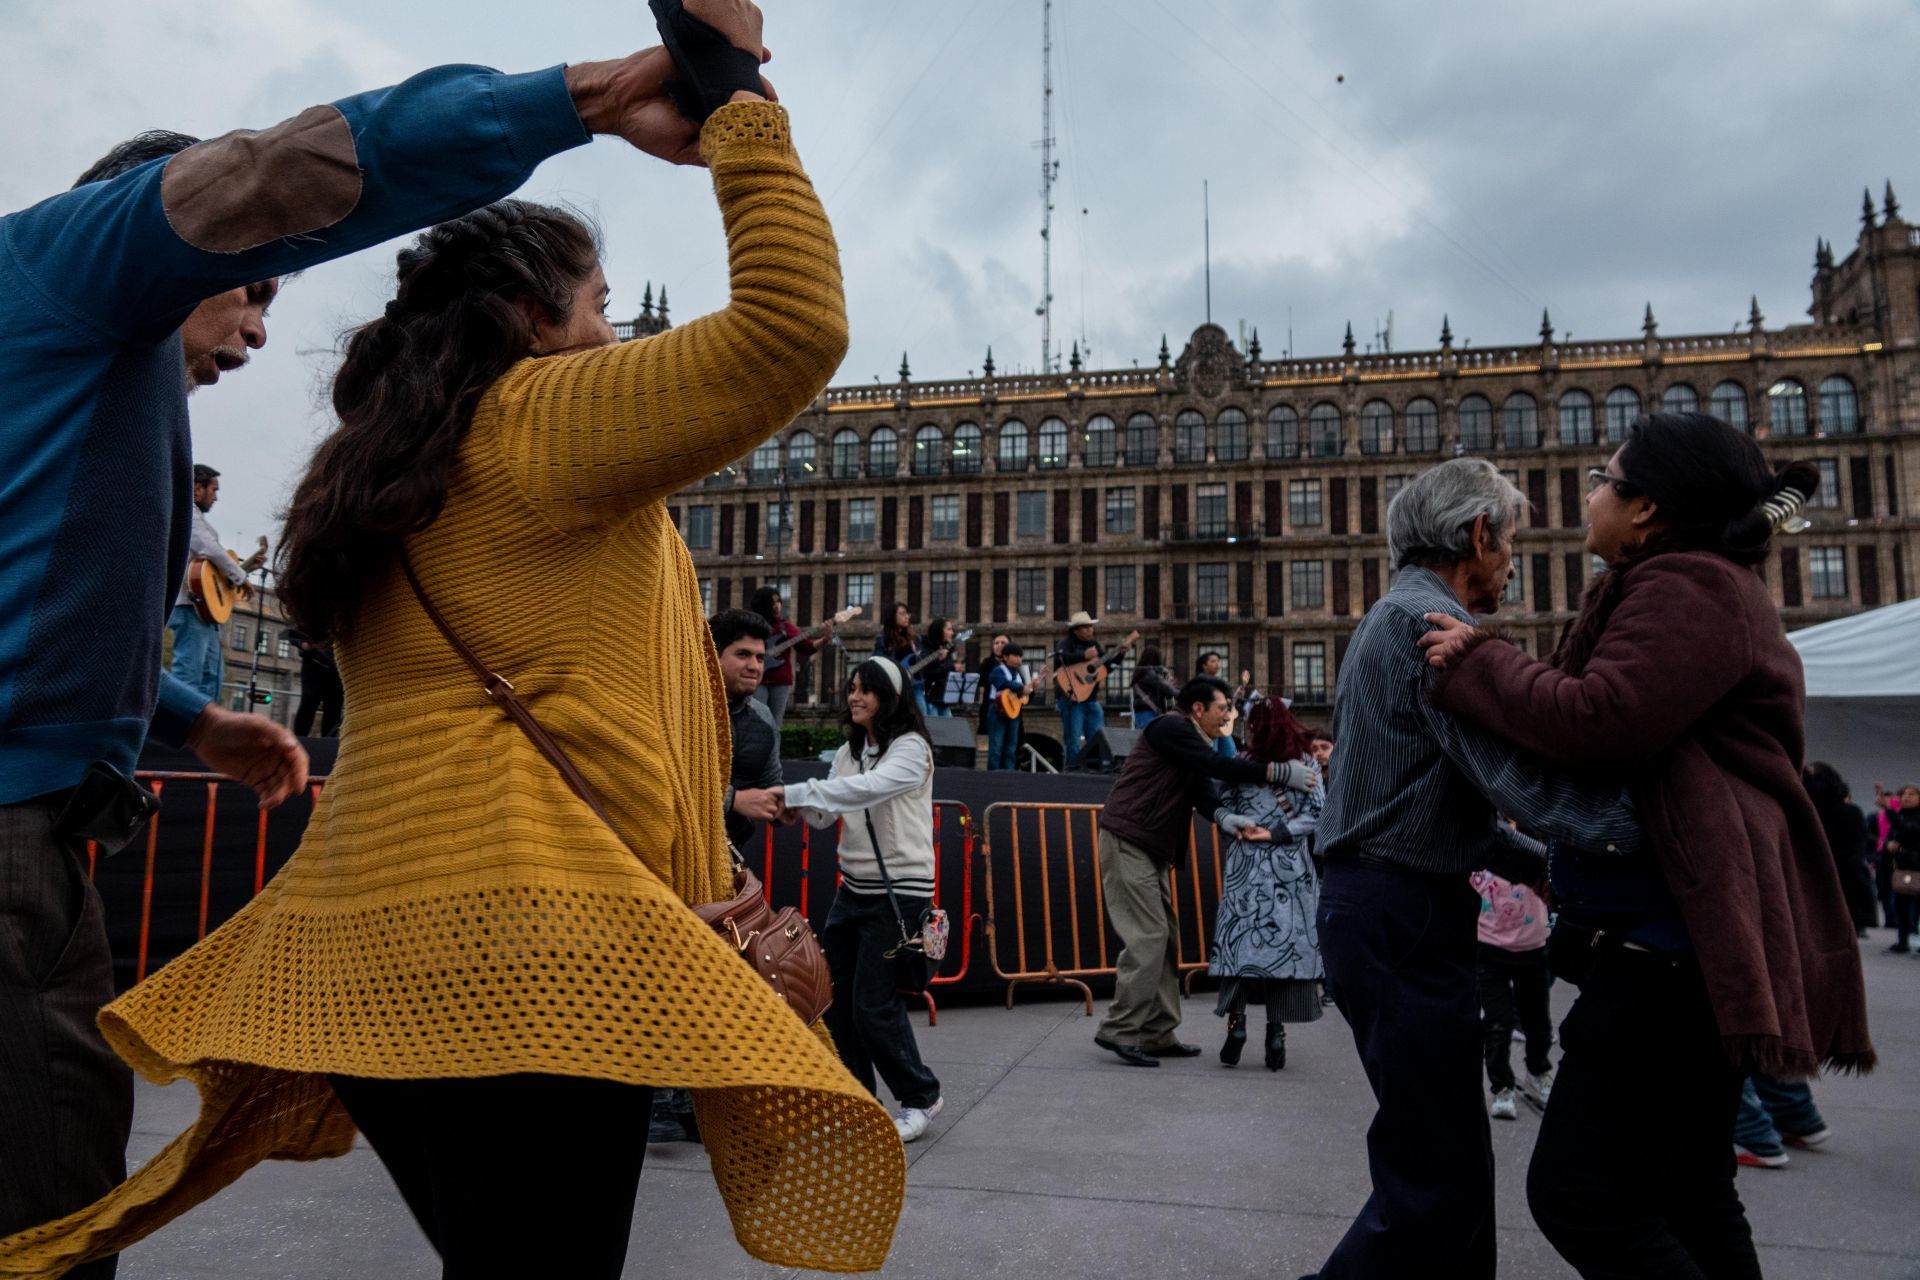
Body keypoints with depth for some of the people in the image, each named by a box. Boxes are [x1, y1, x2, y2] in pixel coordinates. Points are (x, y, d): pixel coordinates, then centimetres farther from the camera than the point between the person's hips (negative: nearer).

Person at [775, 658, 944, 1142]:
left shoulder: (911, 748, -11)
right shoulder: (848, 751, 12)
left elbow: (869, 787, -29)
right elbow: (826, 815, 4)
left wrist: (796, 792, -32)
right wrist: (799, 805, -18)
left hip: (899, 890, -7)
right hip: (854, 886, 8)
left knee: (873, 1005, -6)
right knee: (831, 993, 7)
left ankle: (920, 1097, 15)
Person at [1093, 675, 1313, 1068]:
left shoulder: (1195, 746, 19)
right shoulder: (1170, 728, -10)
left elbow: (1204, 790, 5)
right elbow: (1219, 766, -19)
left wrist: (1225, 817, -16)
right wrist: (1282, 773, -16)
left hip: (1154, 850, 10)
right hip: (1127, 841, -10)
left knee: (1166, 939, 8)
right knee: (1148, 936, -13)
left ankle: (1158, 1035, 12)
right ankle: (1119, 1031, -8)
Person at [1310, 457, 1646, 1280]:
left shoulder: (1399, 616, 20)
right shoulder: (1430, 619, -13)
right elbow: (1513, 772, -26)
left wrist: (1536, 866, 19)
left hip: (1379, 906, 11)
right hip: (1403, 920, -11)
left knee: (1447, 1158, 19)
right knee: (1441, 1177, -4)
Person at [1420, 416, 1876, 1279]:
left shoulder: (1688, 588, -12)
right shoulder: (1700, 587, 22)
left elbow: (1598, 722, -25)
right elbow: (1637, 735, 26)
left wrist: (1473, 662, -11)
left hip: (1675, 944, -11)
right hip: (1692, 941, 11)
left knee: (1578, 1189, -10)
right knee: (1688, 1191, 18)